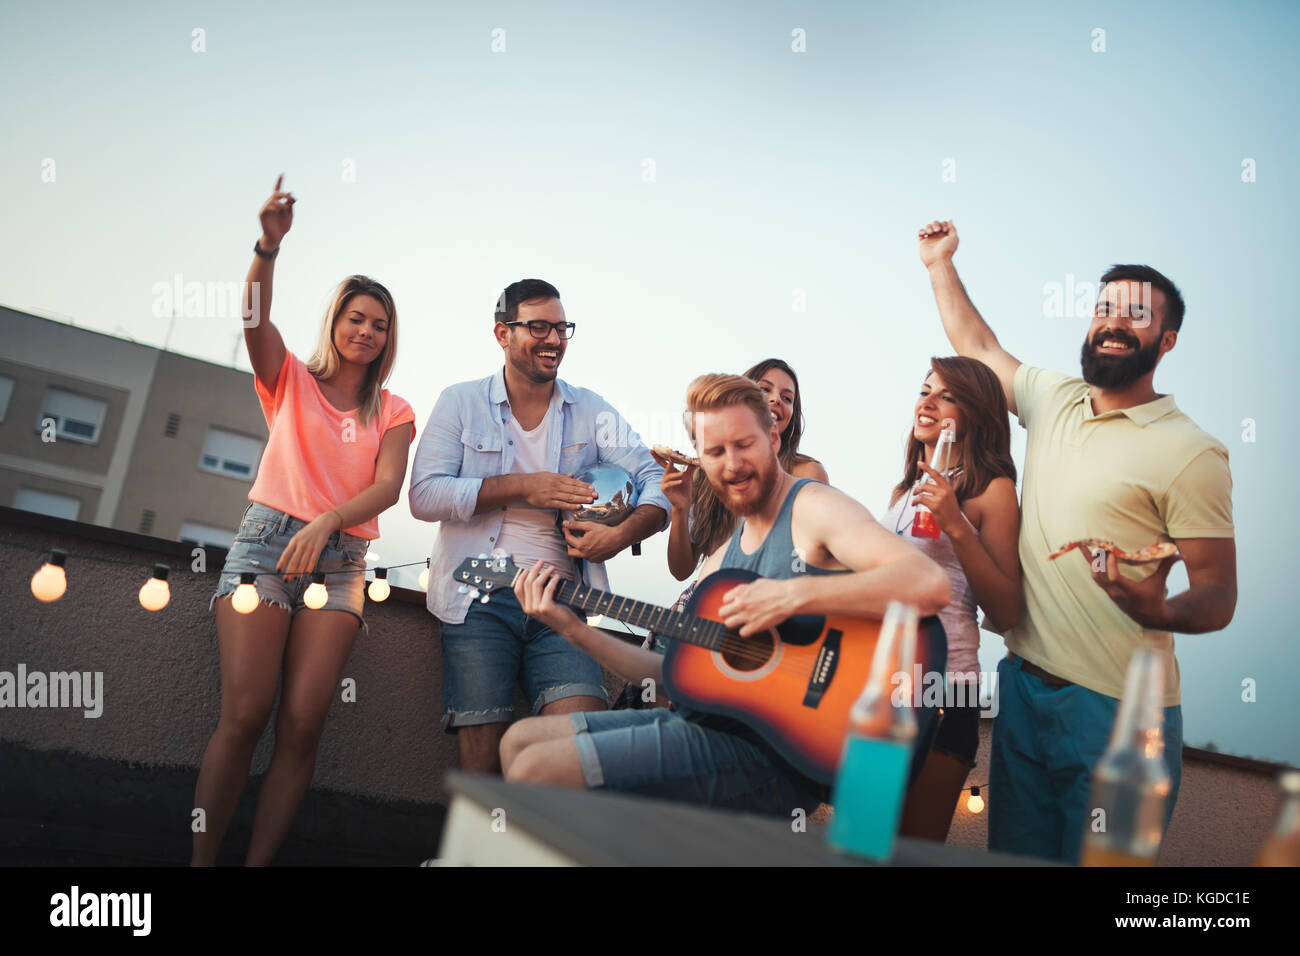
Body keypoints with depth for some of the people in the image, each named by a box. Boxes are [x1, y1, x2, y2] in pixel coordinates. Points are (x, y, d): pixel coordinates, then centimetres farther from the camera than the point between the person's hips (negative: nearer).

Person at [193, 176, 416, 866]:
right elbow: (254, 320, -7)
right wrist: (269, 245, -25)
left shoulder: (392, 413, 14)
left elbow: (388, 486, -2)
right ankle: (199, 860, -4)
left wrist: (325, 523, -21)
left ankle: (257, 862, -1)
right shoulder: (290, 380, 12)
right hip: (267, 538, -1)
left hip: (341, 559, 1)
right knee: (244, 714, -14)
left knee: (302, 724, -10)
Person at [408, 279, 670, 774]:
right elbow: (424, 495, -2)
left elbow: (657, 482, 5)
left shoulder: (591, 411, 12)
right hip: (480, 598, -1)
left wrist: (623, 534, -14)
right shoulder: (462, 402, 9)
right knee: (483, 758, -6)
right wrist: (520, 486, -9)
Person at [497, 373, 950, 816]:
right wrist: (573, 628, 10)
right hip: (702, 718, 9)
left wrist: (793, 595, -29)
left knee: (536, 771, -17)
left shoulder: (812, 506, -8)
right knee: (520, 740, 11)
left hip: (769, 748, -8)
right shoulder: (725, 555, 17)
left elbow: (931, 584, -25)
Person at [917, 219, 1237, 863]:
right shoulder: (1052, 399, 7)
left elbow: (1219, 594, -10)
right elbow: (978, 348, 23)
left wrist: (1159, 611, -31)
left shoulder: (1190, 452, -10)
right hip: (1021, 686, 6)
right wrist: (941, 264, 27)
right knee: (1014, 856, 16)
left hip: (1116, 712, -5)